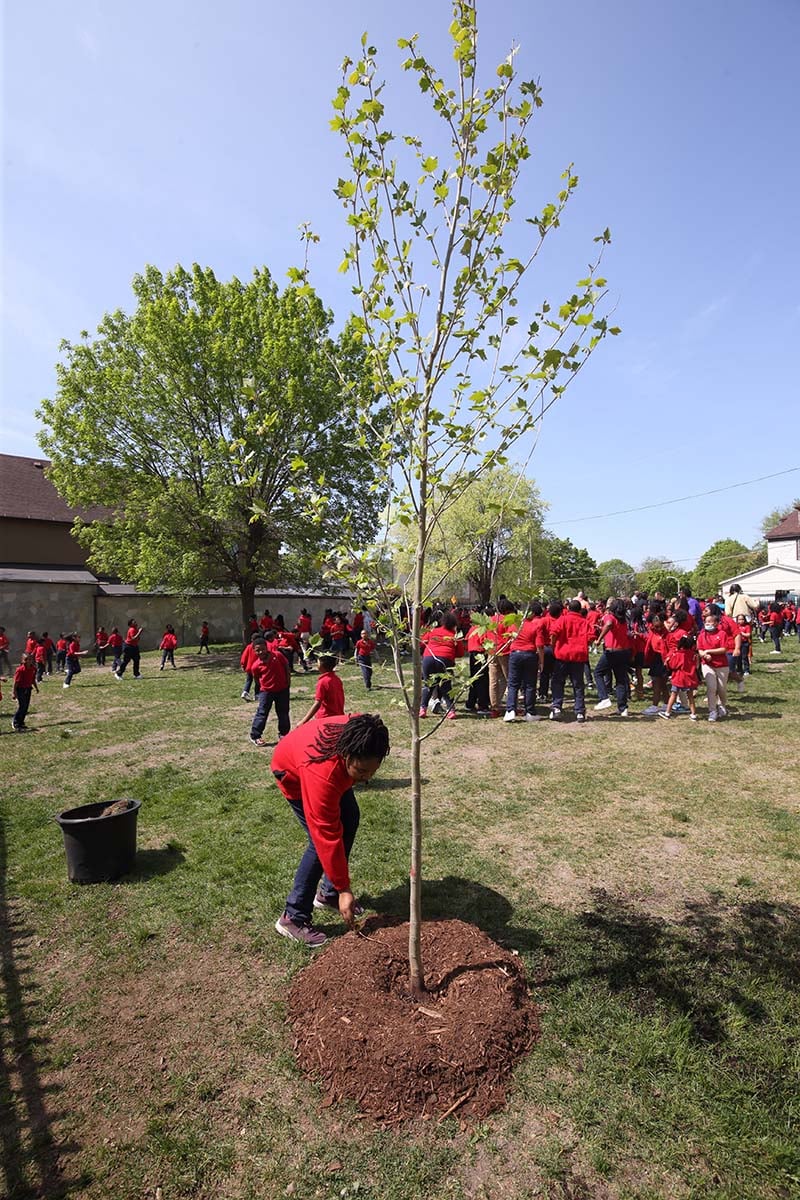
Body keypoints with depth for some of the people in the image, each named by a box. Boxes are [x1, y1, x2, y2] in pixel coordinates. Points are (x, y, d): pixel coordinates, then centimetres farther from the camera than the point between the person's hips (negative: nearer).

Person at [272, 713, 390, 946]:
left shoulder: (361, 735, -31)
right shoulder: (321, 774, -45)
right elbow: (328, 837, -37)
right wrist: (344, 889, -29)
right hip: (293, 772, -7)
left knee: (350, 819, 7)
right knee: (321, 839, -15)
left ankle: (328, 893, 23)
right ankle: (293, 918, -1)